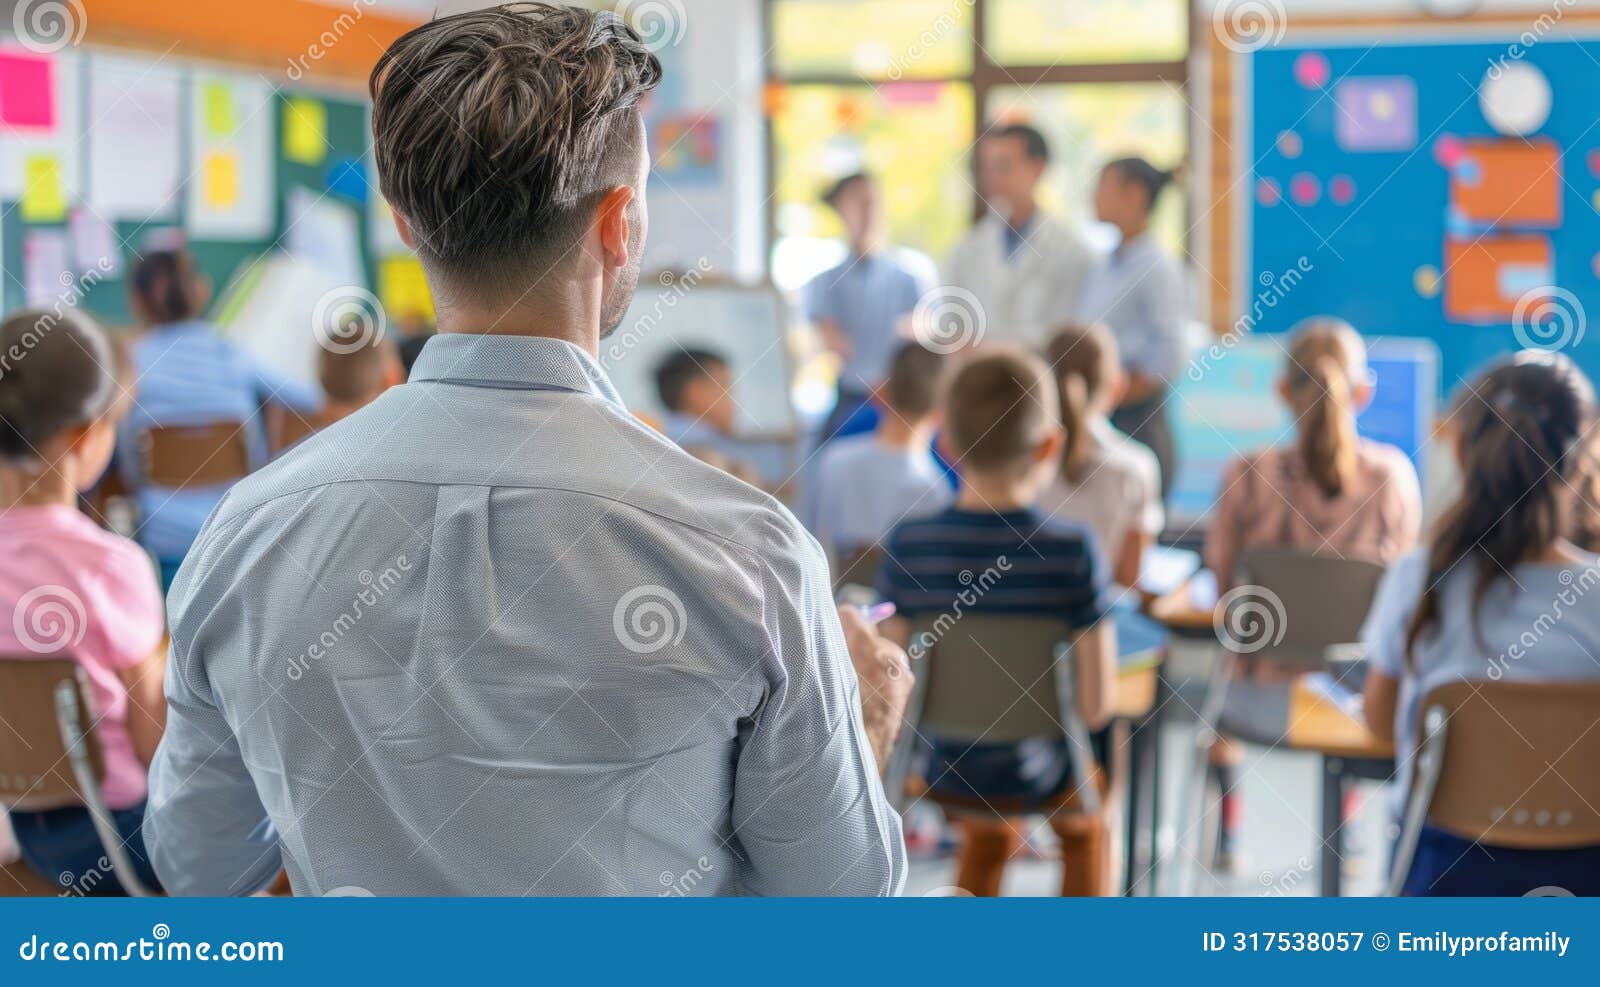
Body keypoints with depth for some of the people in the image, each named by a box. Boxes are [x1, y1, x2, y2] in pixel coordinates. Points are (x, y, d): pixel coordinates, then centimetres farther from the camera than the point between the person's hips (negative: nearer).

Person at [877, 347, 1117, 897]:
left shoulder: (907, 546, -16)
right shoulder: (1074, 552, -22)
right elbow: (1096, 707, -18)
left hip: (938, 774, 2)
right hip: (1034, 779, -2)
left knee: (989, 831, 39)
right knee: (1086, 820, 37)